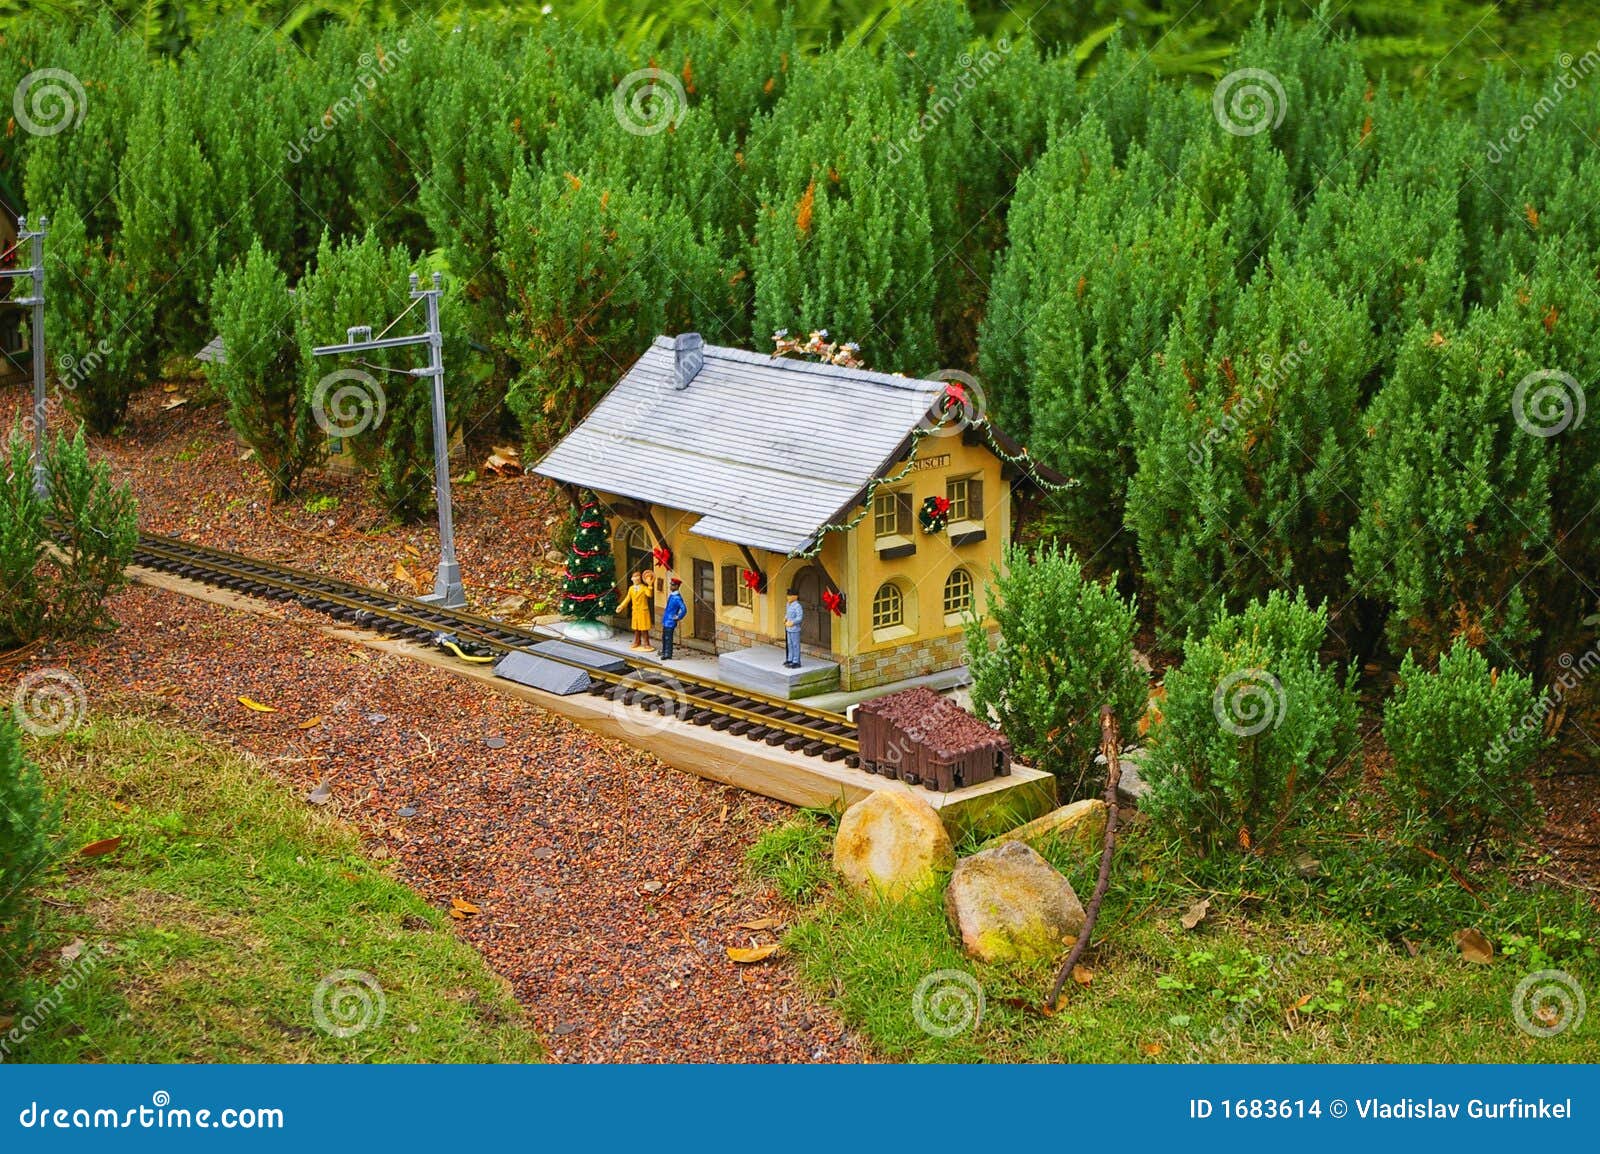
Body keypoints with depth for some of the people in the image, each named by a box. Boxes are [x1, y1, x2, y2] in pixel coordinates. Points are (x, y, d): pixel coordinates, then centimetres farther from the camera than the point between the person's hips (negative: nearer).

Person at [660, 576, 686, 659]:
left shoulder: (677, 598, -19)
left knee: (668, 638, -4)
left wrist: (678, 618, -16)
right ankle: (664, 652, 29)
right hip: (666, 621, 9)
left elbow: (684, 610, -27)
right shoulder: (670, 595, 9)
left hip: (670, 622, -9)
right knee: (664, 637, 17)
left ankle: (668, 655, 2)